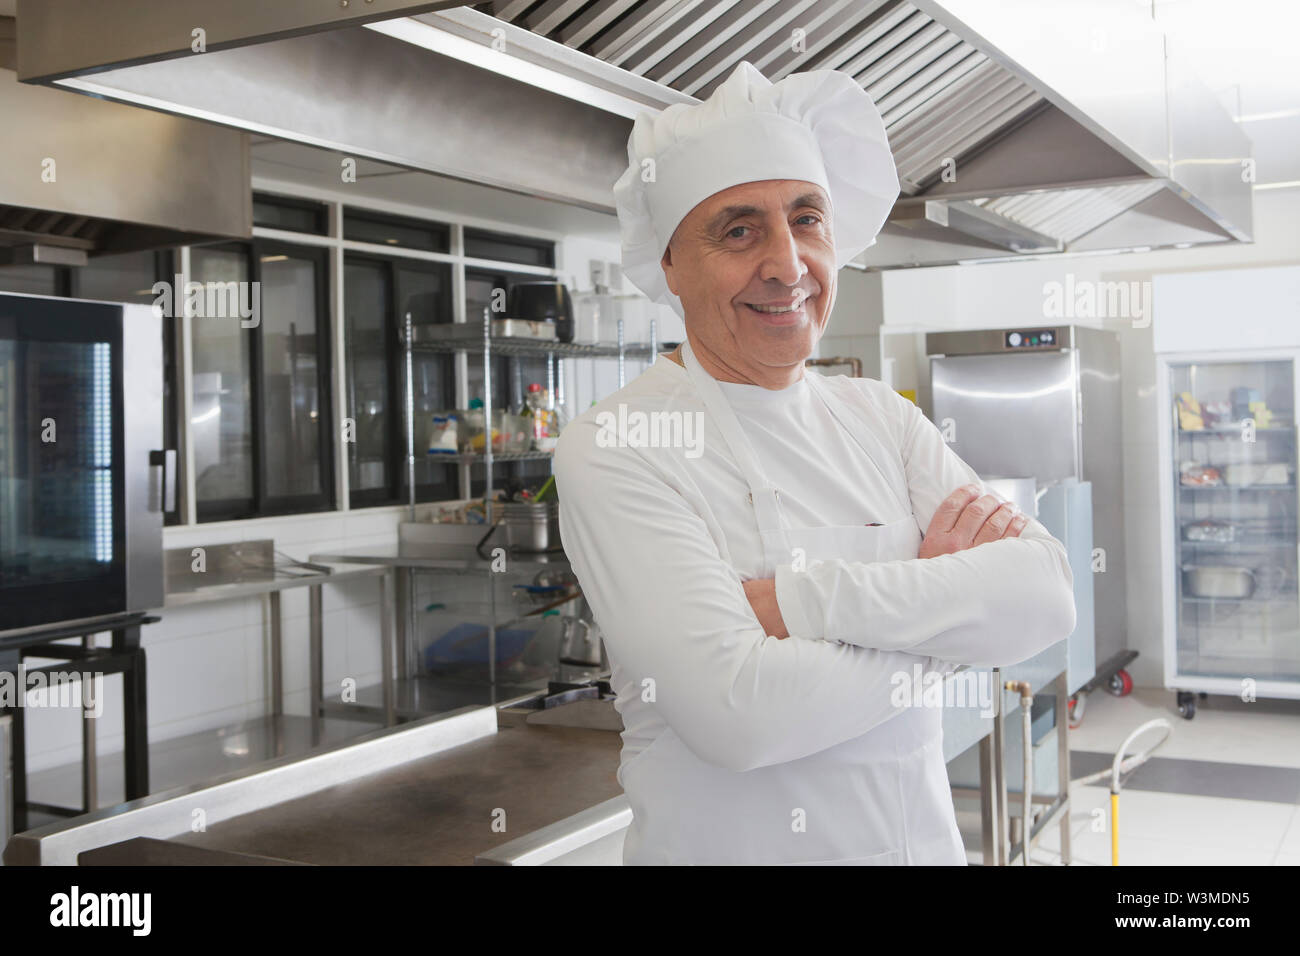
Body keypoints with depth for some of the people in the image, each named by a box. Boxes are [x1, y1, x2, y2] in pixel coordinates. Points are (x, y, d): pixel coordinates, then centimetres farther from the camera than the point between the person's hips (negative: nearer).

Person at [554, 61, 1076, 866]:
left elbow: (1045, 594, -13)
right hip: (734, 844, -4)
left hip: (925, 837, 5)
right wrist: (947, 608, -15)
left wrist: (800, 600, -23)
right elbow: (735, 712, -27)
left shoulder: (881, 420, 0)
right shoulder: (614, 451, -16)